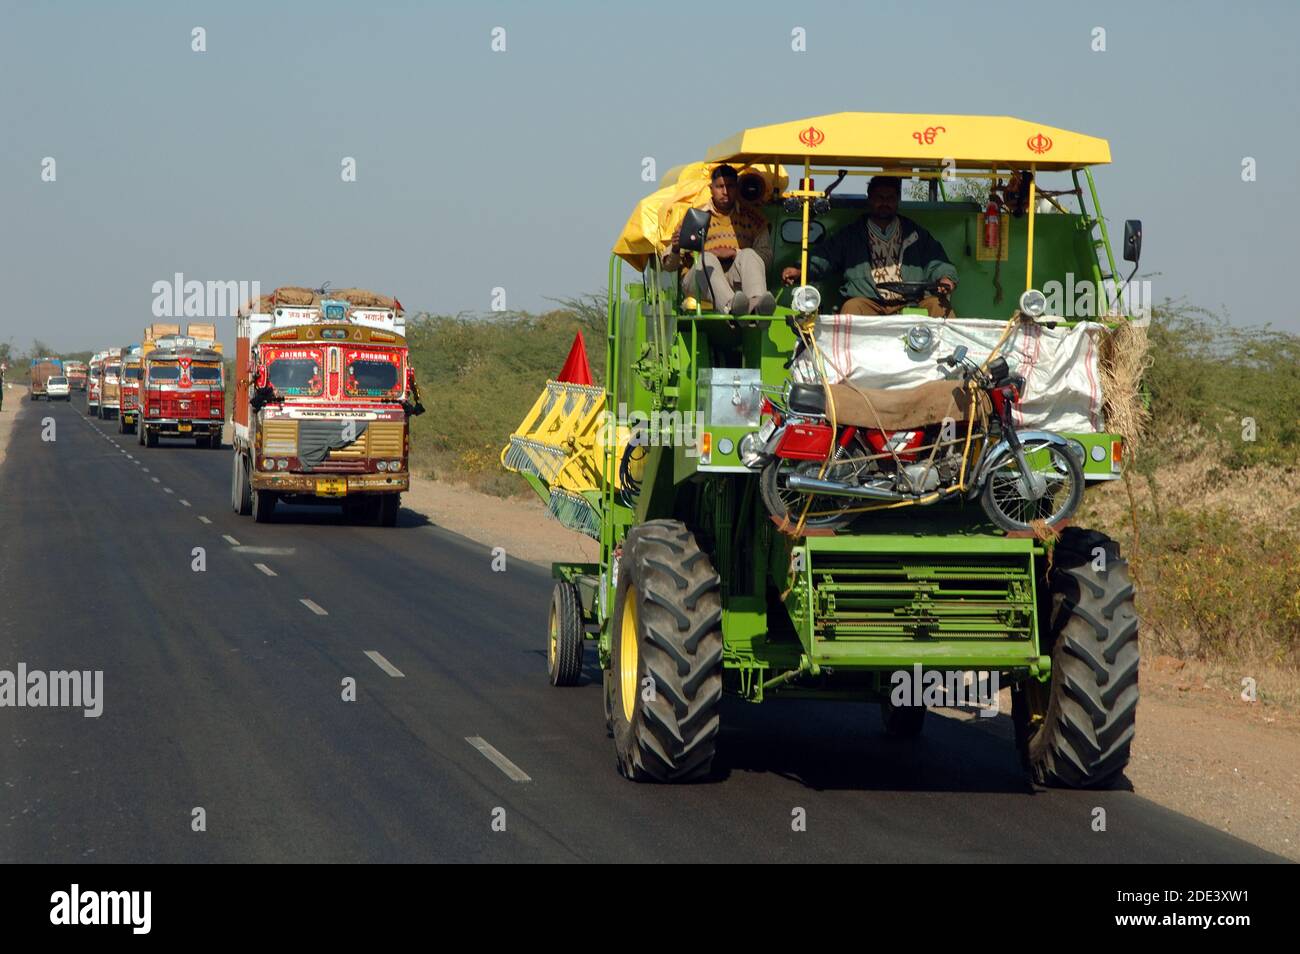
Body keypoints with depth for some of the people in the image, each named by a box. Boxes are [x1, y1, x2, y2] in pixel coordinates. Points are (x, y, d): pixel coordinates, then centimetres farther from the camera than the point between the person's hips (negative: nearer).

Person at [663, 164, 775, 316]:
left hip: (736, 281, 1)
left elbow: (766, 256, 5)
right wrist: (675, 249, -16)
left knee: (749, 254, -27)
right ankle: (730, 305, -64)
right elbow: (669, 265, 9)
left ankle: (757, 302, -60)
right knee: (707, 259, -32)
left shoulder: (751, 217, 18)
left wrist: (734, 253, -9)